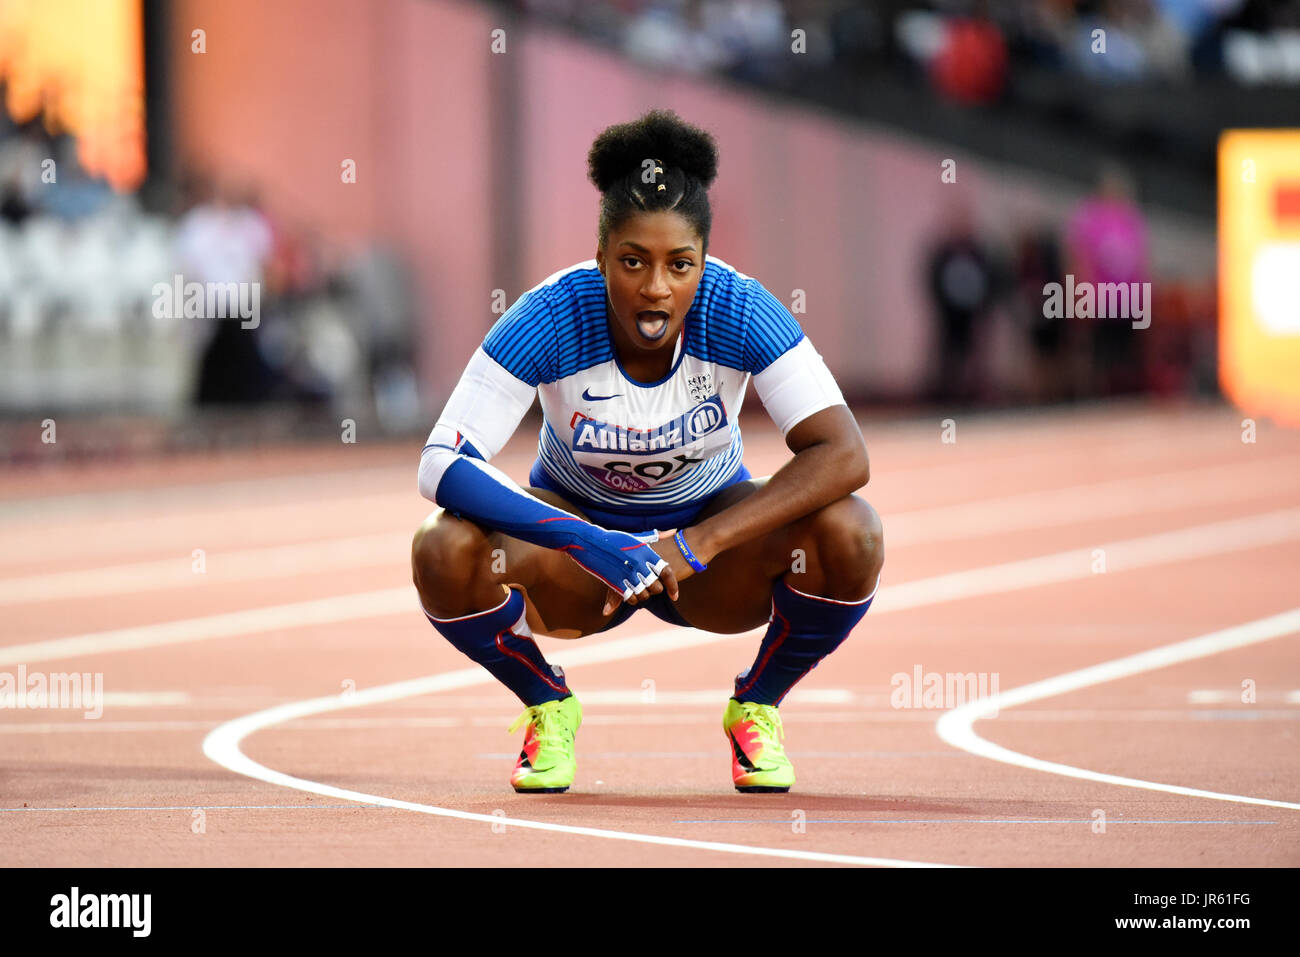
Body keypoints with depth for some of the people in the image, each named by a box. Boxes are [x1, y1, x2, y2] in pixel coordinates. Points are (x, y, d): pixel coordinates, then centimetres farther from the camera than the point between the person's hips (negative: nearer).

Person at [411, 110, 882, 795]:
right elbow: (442, 465, -31)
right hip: (578, 523, 0)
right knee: (444, 551, -32)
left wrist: (696, 545, -39)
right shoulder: (550, 320, -27)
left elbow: (842, 455, -32)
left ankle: (757, 707, 0)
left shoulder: (740, 313, -25)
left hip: (713, 527, 0)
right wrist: (589, 545, -43)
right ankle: (547, 705, 1)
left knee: (849, 531, -30)